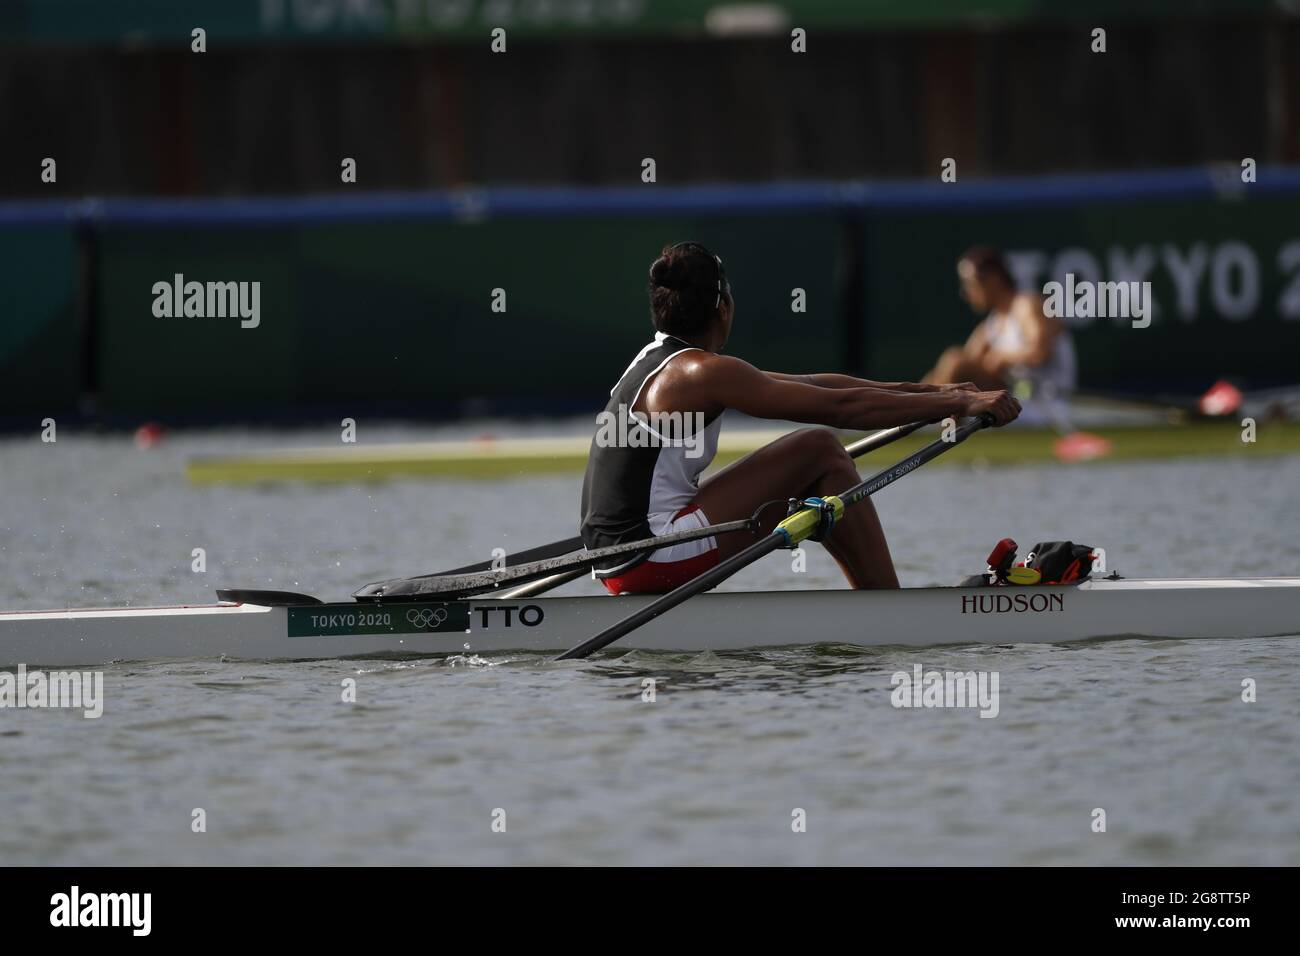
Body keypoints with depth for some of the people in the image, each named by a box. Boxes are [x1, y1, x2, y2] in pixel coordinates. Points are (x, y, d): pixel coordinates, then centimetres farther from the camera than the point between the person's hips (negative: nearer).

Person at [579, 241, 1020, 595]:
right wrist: (962, 404, -10)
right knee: (821, 450, -6)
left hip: (622, 564, 10)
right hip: (654, 561, -10)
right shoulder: (701, 372, -12)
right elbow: (841, 407, -14)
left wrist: (927, 391, 16)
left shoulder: (658, 362, 17)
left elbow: (806, 385, 17)